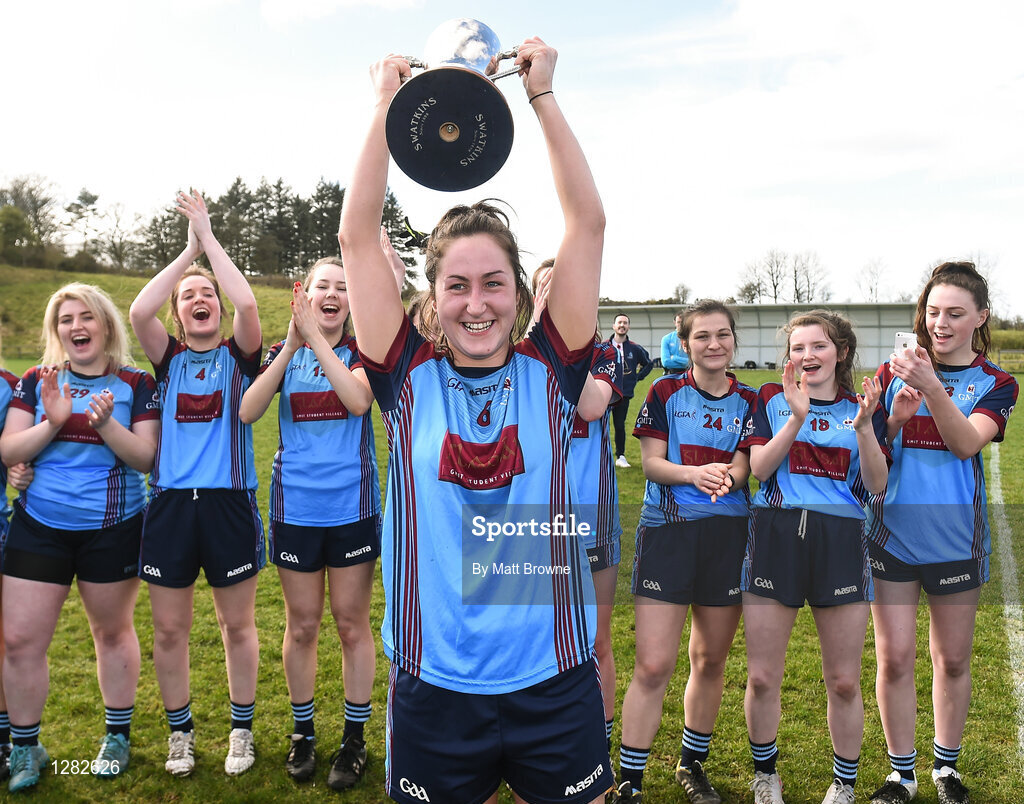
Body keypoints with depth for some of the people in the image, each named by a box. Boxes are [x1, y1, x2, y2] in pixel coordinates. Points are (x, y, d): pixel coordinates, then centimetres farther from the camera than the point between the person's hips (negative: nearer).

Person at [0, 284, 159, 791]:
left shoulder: (136, 384, -2)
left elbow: (146, 458, -7)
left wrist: (105, 424, -23)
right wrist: (53, 422, -17)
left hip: (111, 529, -2)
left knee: (112, 631, 12)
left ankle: (117, 736, 30)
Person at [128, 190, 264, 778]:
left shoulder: (239, 355, 4)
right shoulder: (170, 359, 9)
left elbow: (248, 304, -16)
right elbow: (139, 311, -11)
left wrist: (211, 236, -8)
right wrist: (190, 248, -6)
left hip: (229, 503, -2)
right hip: (171, 504, 2)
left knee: (238, 624, 9)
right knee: (169, 629, 9)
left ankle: (242, 729, 26)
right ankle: (181, 731, 29)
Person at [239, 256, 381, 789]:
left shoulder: (362, 352, 0)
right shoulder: (283, 354, 4)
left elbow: (358, 400, -21)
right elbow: (247, 411, -12)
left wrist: (316, 337, -22)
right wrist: (291, 345, -18)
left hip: (351, 506, -1)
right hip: (295, 506, 2)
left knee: (352, 624, 8)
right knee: (301, 625, 12)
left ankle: (355, 737, 23)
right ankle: (303, 731, 30)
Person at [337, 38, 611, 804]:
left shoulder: (549, 372, -2)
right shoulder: (412, 379, -2)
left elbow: (589, 222, -3)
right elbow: (357, 237, -4)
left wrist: (542, 94, -2)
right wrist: (387, 107, -2)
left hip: (555, 683, 1)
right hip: (435, 687, 0)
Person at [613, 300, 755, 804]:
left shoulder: (748, 401, 9)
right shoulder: (666, 392, 2)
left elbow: (743, 466, 2)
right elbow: (651, 462, -3)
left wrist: (727, 477, -22)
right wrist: (695, 473, -23)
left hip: (728, 534, 3)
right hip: (667, 530, -3)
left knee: (711, 660, 13)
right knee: (653, 665, -6)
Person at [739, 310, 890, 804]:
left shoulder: (862, 406, 8)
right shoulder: (773, 399, 6)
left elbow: (876, 485, -1)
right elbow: (759, 468, -6)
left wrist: (863, 426, -15)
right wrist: (798, 417, -16)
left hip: (841, 540, 1)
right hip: (775, 536, 0)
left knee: (844, 682, 8)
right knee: (762, 677, 4)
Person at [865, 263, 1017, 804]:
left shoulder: (995, 384, 2)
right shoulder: (893, 373, 3)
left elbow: (966, 443, -17)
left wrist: (930, 386, -32)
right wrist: (894, 418, -20)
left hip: (955, 537, 0)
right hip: (892, 532, 0)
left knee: (953, 659, 13)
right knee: (894, 658, 3)